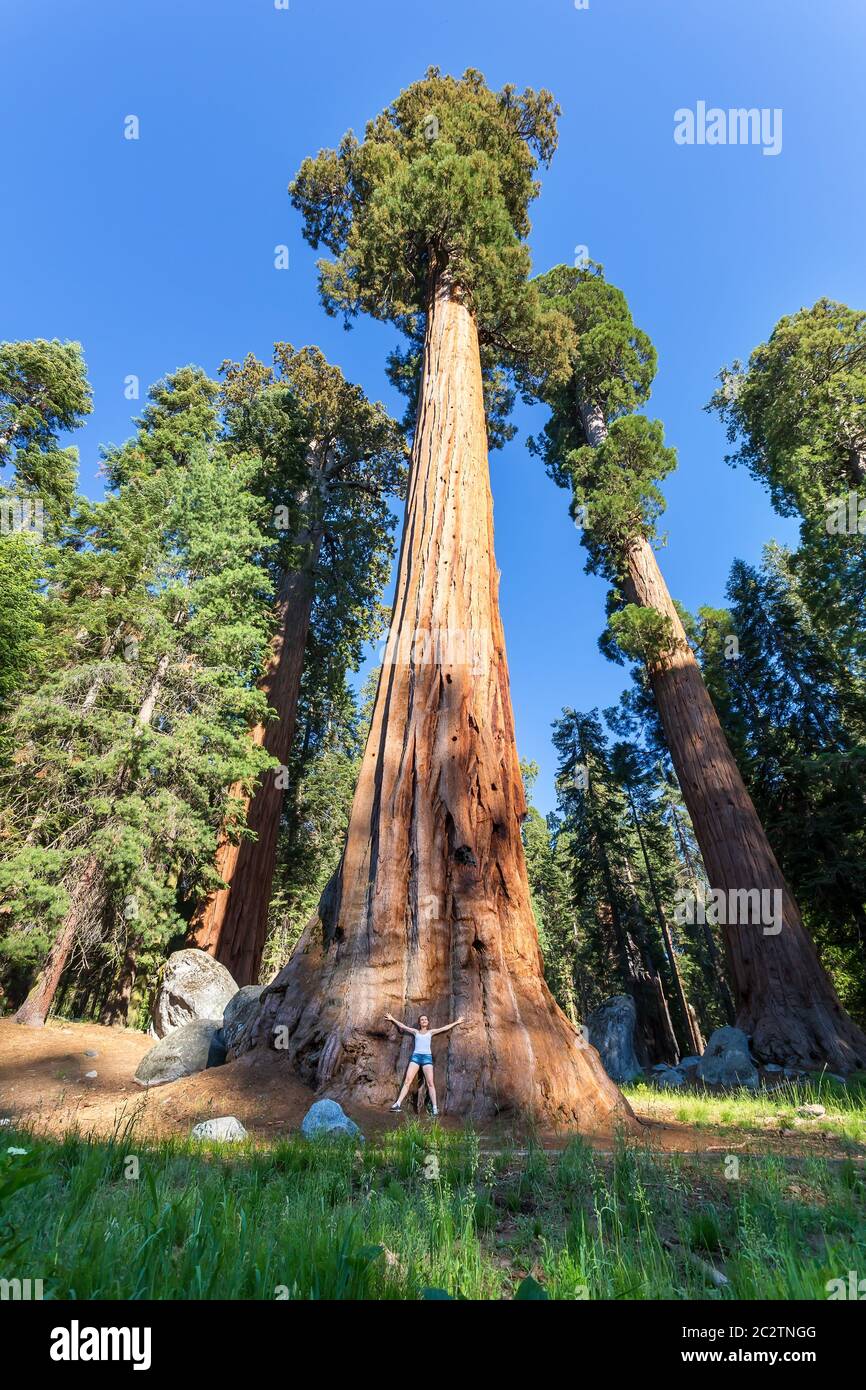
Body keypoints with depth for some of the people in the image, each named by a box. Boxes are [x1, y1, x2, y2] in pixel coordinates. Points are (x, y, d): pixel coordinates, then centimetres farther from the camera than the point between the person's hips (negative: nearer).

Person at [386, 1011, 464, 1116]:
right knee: (407, 1081, -9)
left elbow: (445, 1028, 15)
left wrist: (456, 1023, 16)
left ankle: (435, 1107, -7)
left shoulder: (431, 1032, 14)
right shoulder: (416, 1031, 16)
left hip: (427, 1057, -1)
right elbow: (403, 1026, 17)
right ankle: (398, 1104, -11)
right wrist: (392, 1019, 18)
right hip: (416, 1056, 1)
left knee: (430, 1083, -7)